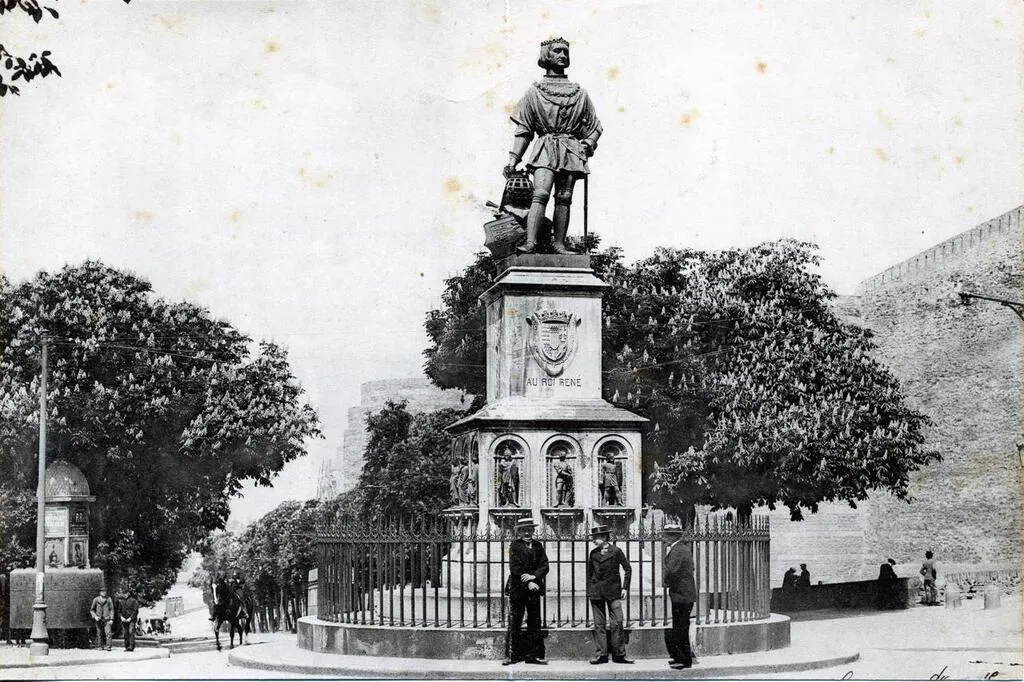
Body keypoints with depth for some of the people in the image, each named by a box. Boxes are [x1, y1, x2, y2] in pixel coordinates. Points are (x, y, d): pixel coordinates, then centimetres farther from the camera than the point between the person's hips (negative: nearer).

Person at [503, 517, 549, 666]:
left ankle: (533, 655, 8)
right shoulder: (514, 545, 1)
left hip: (534, 588, 4)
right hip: (517, 588, -4)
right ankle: (512, 655, 1)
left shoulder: (538, 546, 12)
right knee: (514, 622, -3)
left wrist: (534, 576, -14)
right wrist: (528, 583, -15)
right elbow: (514, 567, -8)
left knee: (535, 623, 4)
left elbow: (544, 566, 4)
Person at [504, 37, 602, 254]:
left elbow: (595, 126, 19)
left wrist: (589, 143, -1)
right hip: (546, 148, -3)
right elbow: (523, 130, 7)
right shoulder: (534, 92, 10)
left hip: (571, 149, 3)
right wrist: (512, 160, -2)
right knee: (540, 194, -19)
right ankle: (530, 242, -29)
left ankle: (558, 243, 0)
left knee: (564, 197, -2)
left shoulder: (580, 94, 17)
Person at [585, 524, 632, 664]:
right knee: (599, 624, 2)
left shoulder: (616, 551, -2)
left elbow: (627, 569, 4)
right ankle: (600, 654, 5)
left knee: (617, 623, -7)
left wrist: (625, 587, 0)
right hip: (596, 592, 3)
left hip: (613, 591, -3)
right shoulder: (593, 553, 8)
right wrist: (589, 592, 9)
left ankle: (619, 654, -1)